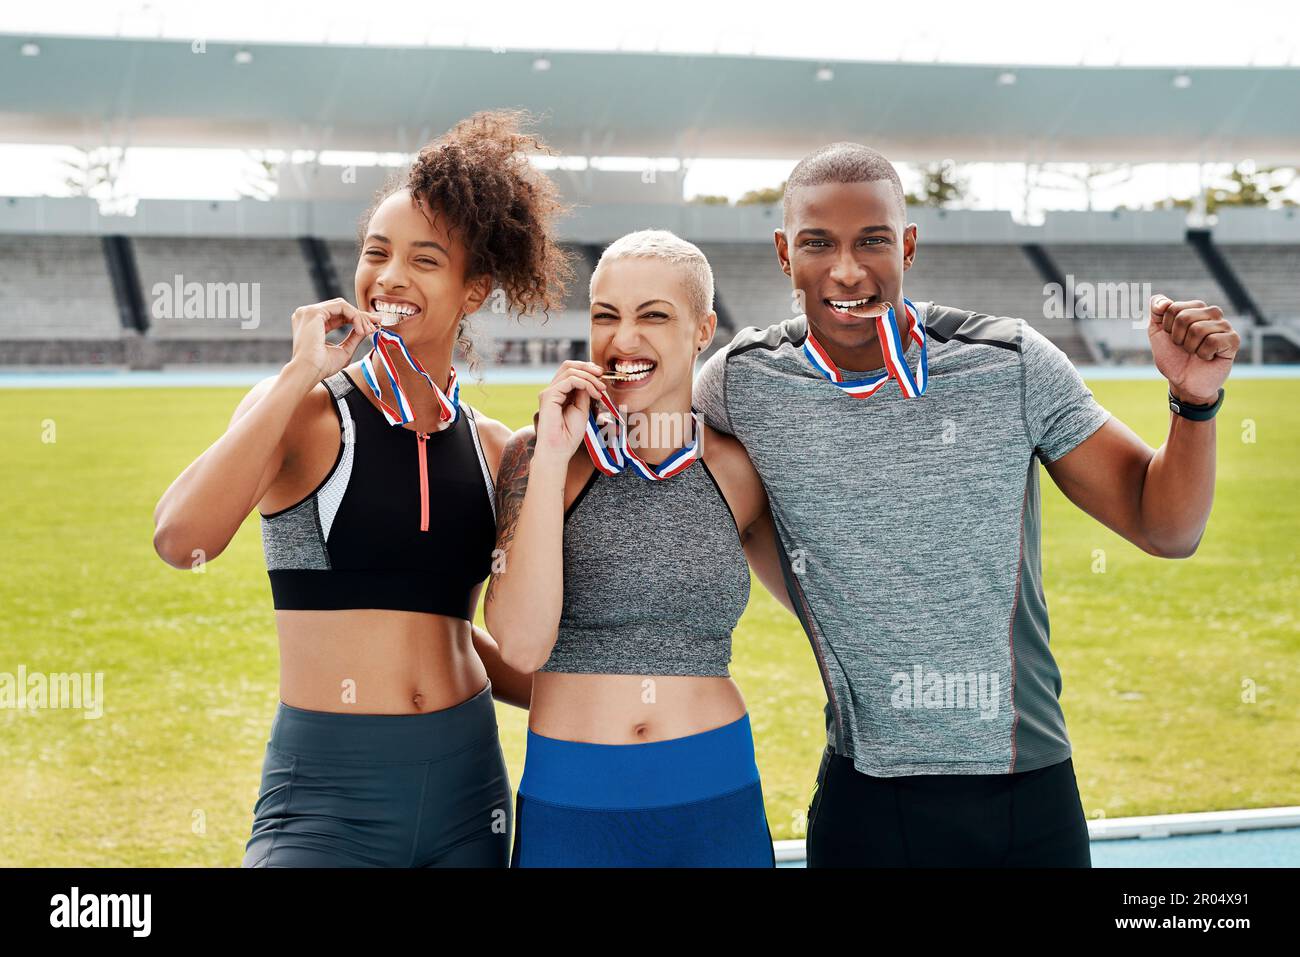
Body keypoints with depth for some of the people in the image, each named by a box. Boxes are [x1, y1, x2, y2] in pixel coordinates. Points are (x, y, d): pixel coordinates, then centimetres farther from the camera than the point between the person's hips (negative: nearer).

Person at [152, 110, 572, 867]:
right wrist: (303, 374, -17)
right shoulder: (305, 410, -3)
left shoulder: (491, 445, 8)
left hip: (468, 784, 4)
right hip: (329, 793, -4)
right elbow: (181, 540, -22)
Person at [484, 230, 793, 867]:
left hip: (715, 802, 2)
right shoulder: (539, 454, -3)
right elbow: (522, 645, -15)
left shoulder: (738, 468, 2)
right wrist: (553, 457, -16)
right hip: (570, 806, -1)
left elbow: (813, 595, 20)